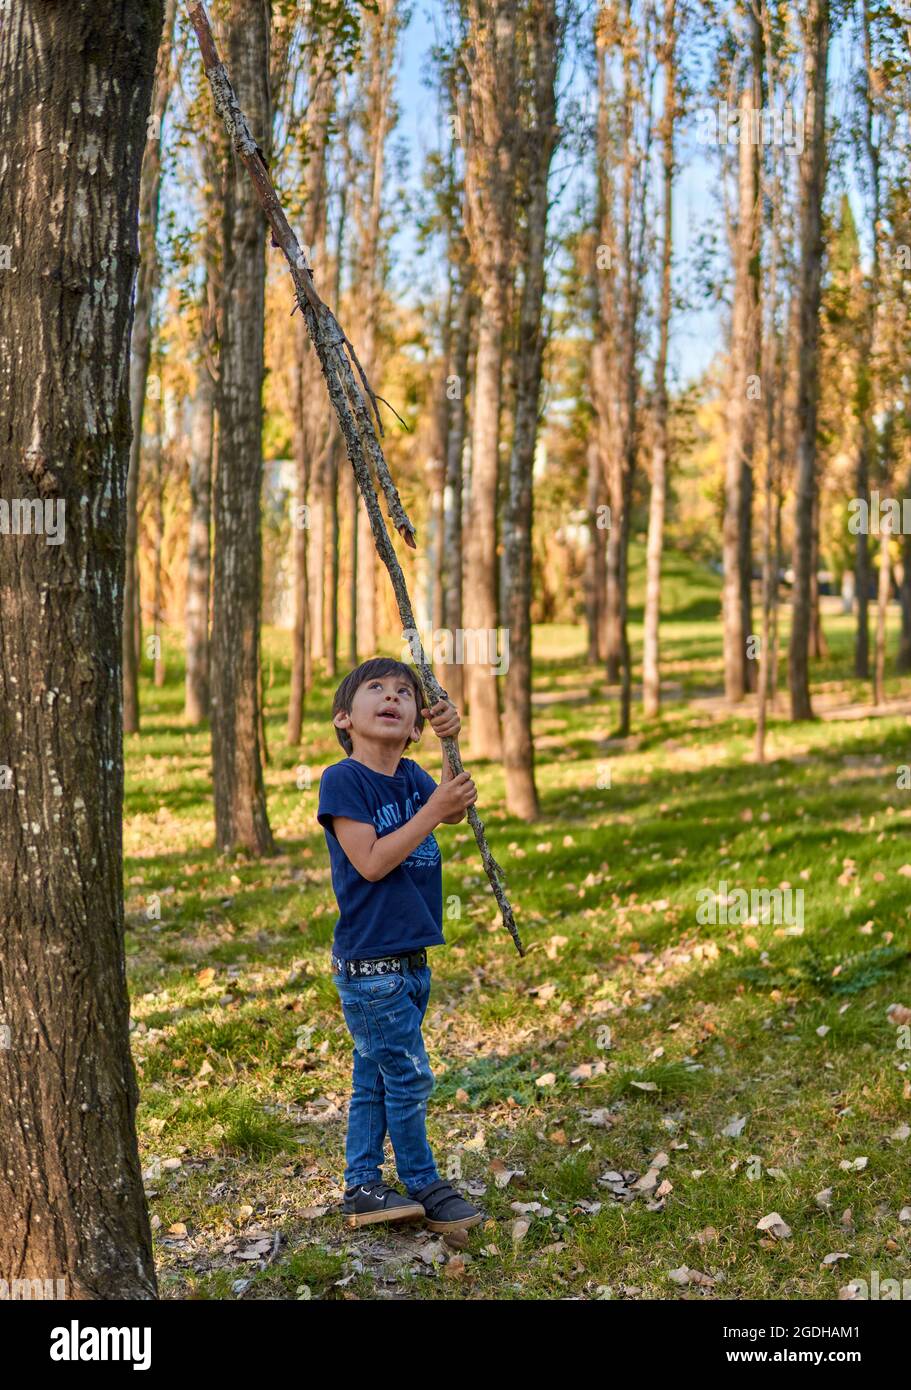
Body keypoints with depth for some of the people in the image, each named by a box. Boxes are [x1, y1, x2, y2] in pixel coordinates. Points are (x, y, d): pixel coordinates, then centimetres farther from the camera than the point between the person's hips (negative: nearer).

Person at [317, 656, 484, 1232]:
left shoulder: (411, 776, 10)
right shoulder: (343, 779, -12)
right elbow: (371, 862, -18)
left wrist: (451, 743, -10)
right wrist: (432, 811, -19)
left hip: (410, 958, 8)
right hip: (369, 962, -7)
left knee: (376, 1077, 15)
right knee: (409, 1076, 0)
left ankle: (363, 1187, 25)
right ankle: (423, 1185, 15)